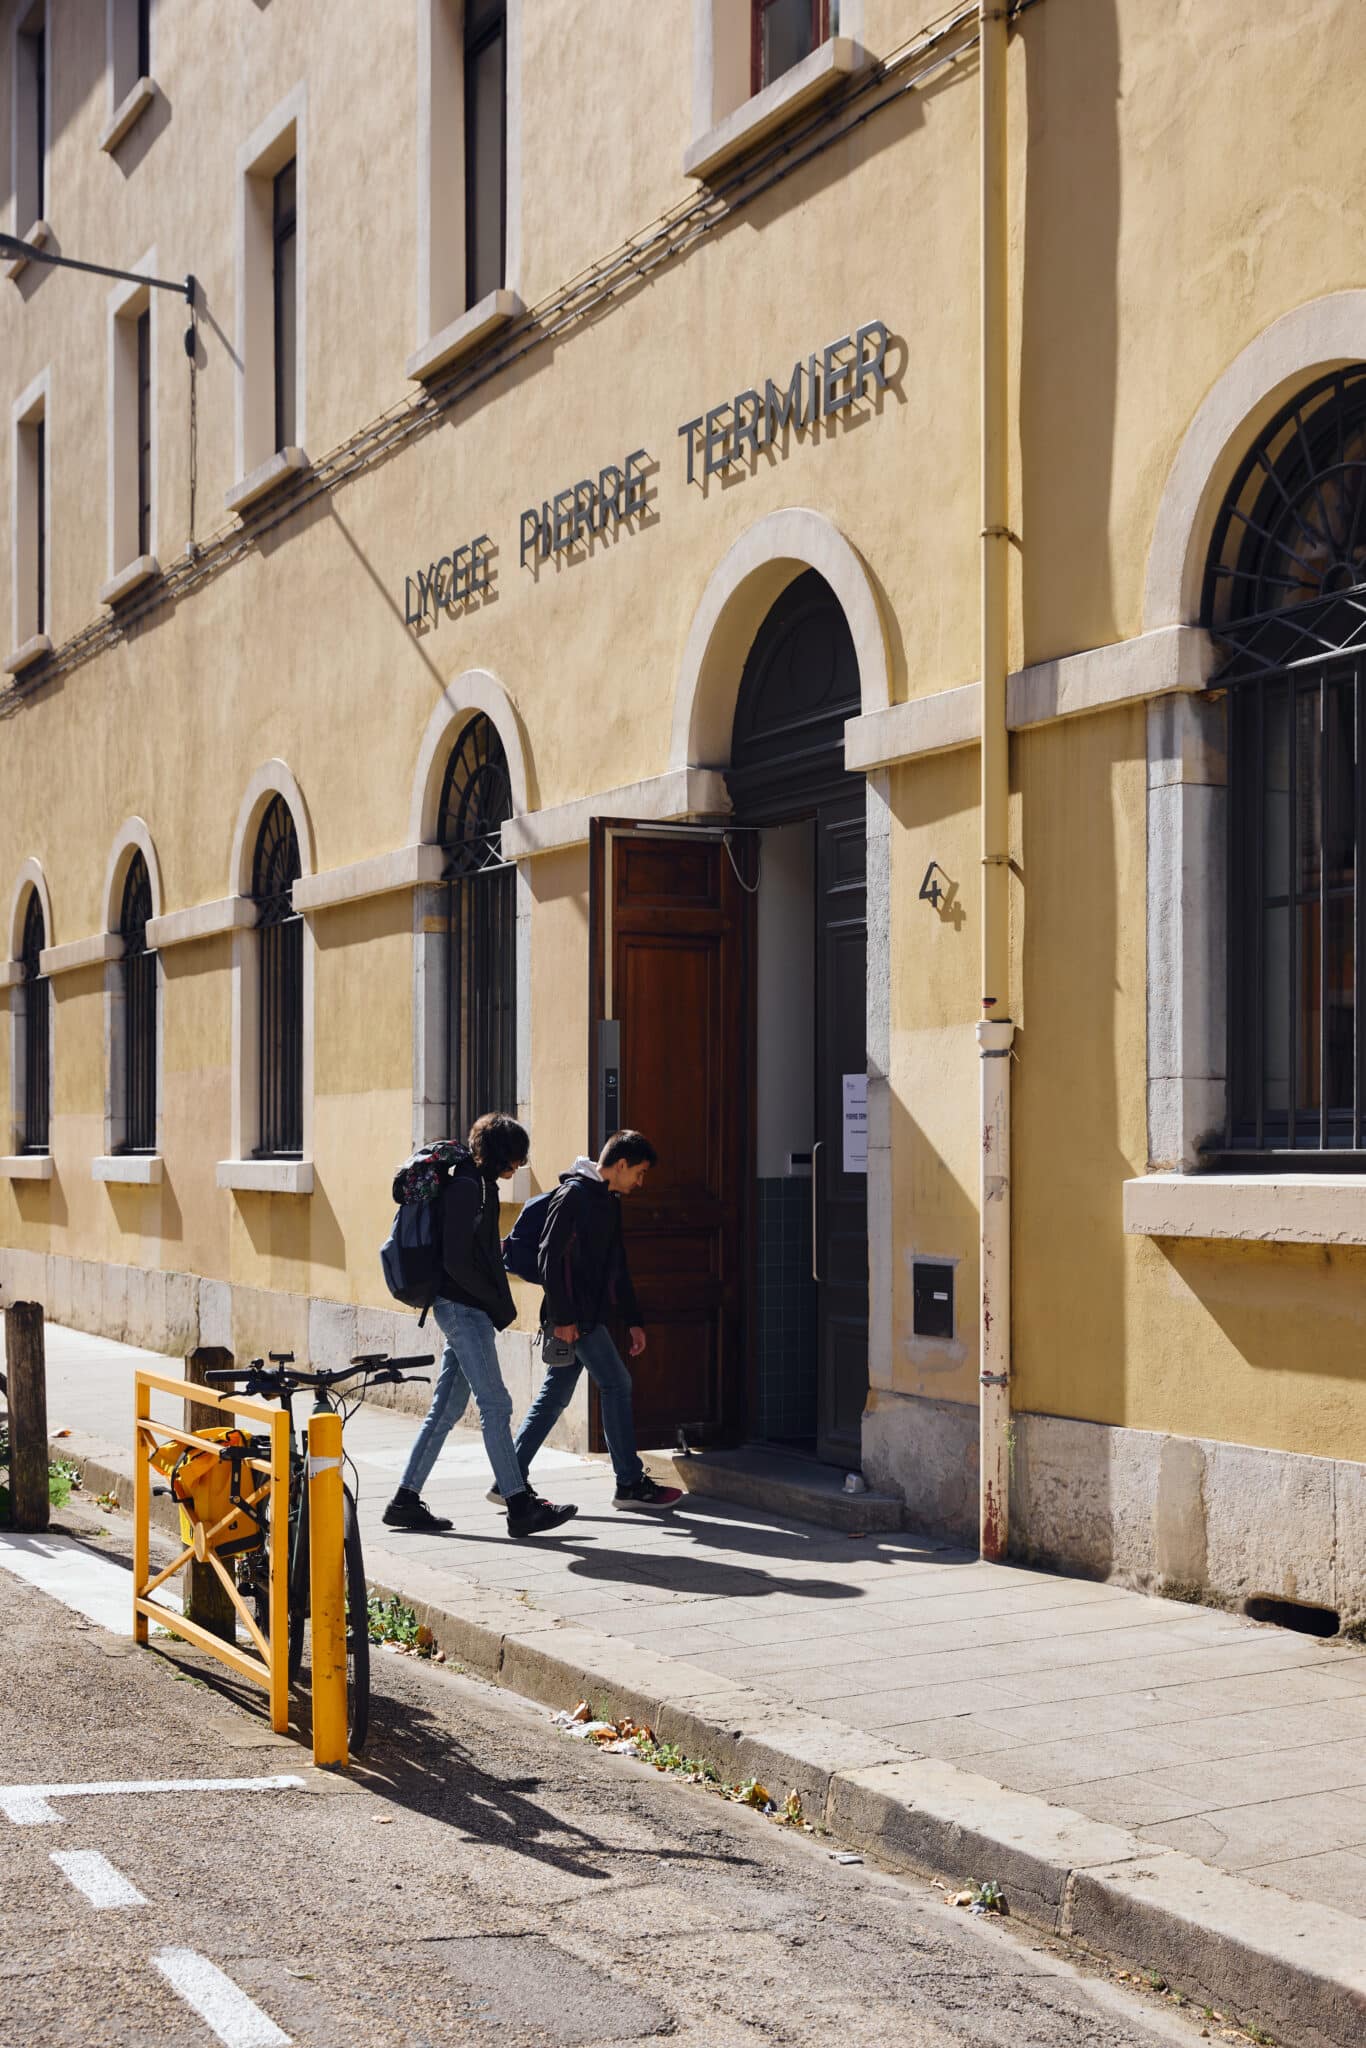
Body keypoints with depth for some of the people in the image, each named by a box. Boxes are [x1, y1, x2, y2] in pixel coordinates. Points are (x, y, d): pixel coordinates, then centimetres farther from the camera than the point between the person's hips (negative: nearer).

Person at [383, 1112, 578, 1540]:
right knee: (495, 1405, -7)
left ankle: (406, 1500, 15)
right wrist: (498, 1304, -12)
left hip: (464, 1311, 10)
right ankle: (519, 1506, -5)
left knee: (446, 1408, 11)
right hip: (464, 1308, -10)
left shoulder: (475, 1183, 16)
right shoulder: (468, 1187, -15)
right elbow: (456, 1262, -20)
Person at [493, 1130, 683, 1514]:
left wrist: (632, 1320, 20)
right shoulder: (574, 1194, -12)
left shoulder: (609, 1202, 17)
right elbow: (550, 1258, -18)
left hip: (589, 1316, 9)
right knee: (617, 1385, -6)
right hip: (572, 1318, -9)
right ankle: (630, 1484, 1)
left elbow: (617, 1268, 23)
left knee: (554, 1396, 9)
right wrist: (562, 1318, -21)